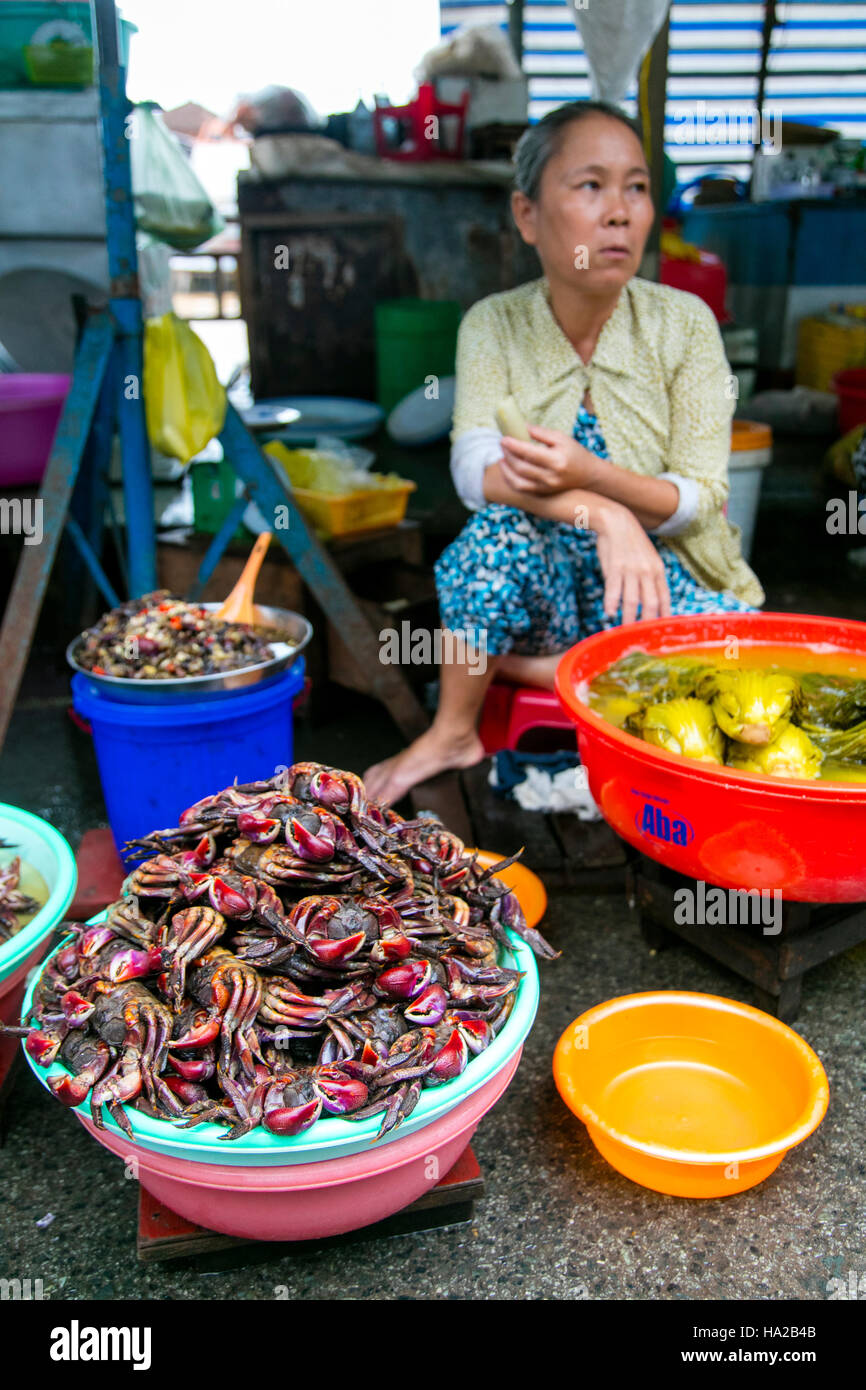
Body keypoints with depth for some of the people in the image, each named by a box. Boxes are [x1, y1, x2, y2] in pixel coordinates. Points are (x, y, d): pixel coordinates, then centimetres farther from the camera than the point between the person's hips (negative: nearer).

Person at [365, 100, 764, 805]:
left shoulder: (684, 323, -7)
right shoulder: (494, 325, -4)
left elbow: (701, 502, -11)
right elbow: (475, 466, -19)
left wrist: (589, 474, -31)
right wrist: (601, 515, -35)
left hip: (663, 576, 1)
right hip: (546, 582, 0)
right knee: (506, 514, -31)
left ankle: (526, 667, -9)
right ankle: (452, 732, -13)